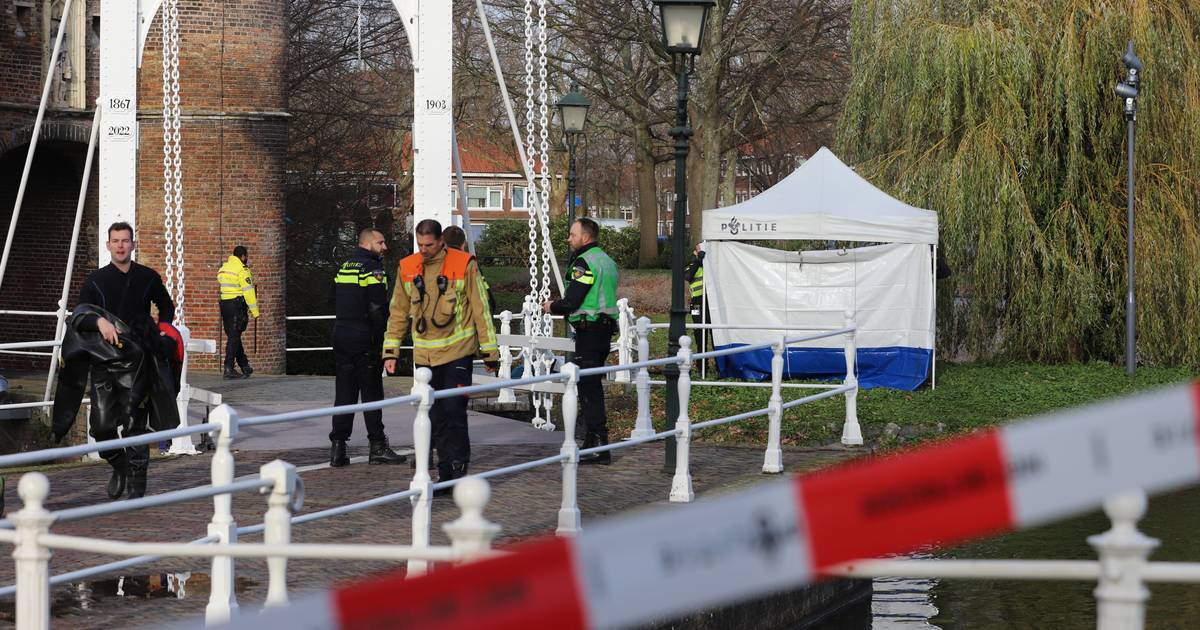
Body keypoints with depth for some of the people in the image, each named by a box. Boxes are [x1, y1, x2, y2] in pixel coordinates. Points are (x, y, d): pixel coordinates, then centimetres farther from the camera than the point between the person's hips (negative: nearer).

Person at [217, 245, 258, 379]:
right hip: (237, 305, -8)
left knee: (233, 336, 12)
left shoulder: (223, 268, 15)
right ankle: (229, 369, -9)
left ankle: (245, 366, 20)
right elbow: (248, 291, -15)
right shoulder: (241, 269, -11)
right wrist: (254, 311, -12)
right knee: (234, 337, -6)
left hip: (224, 303, 8)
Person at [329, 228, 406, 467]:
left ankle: (337, 447, 4)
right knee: (371, 393, 0)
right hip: (365, 340, -7)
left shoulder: (343, 269, 14)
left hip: (341, 337, 7)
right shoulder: (372, 270, -12)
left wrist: (345, 328, 17)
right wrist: (382, 340, -11)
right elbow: (378, 309, -17)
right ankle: (378, 447, 4)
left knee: (344, 394, 7)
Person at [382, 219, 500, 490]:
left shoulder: (464, 264, -5)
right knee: (435, 417, 6)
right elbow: (398, 312, 14)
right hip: (425, 354, 4)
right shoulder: (407, 268, 5)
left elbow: (481, 309, -2)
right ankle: (445, 472, 12)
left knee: (453, 409, -12)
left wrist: (490, 351, -2)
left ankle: (459, 464, -1)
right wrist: (390, 351, 9)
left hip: (458, 351, -4)